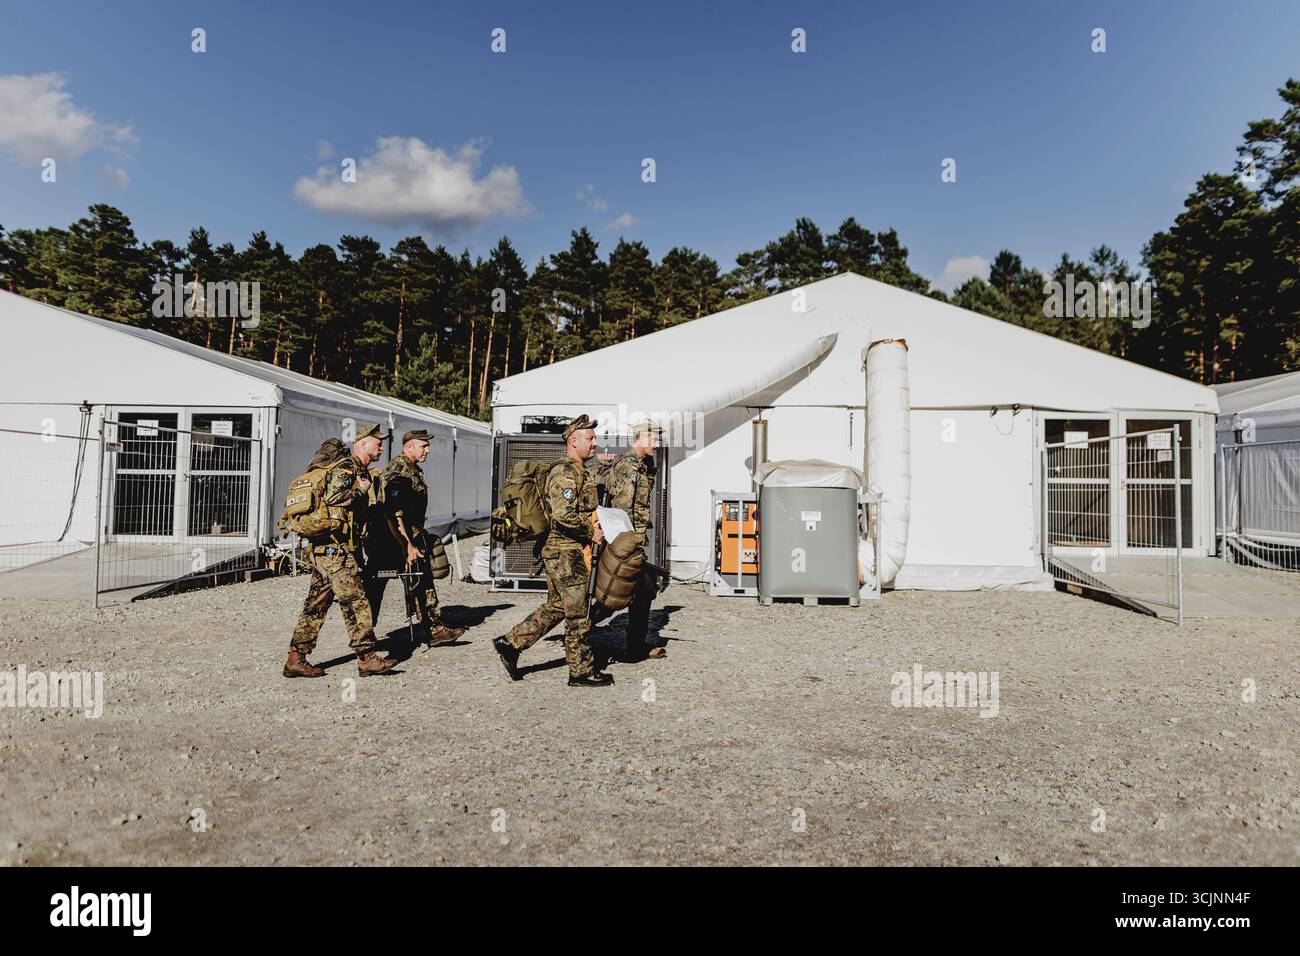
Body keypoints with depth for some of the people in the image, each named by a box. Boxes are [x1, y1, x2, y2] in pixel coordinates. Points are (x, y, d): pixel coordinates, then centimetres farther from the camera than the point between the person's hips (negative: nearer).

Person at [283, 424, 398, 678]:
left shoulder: (358, 470, 21)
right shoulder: (346, 467, -10)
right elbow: (333, 496, -26)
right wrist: (361, 490, -14)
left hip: (322, 548, 10)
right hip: (336, 548, -10)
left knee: (317, 604, 11)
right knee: (356, 602, -6)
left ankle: (296, 659, 16)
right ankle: (367, 658, -1)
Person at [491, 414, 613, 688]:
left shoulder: (579, 471, 17)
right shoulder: (565, 472, -17)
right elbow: (564, 515, -28)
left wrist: (594, 529, 14)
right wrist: (592, 532, -17)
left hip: (563, 552, 10)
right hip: (567, 554, -10)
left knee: (556, 607, 17)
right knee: (578, 613, 0)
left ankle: (511, 643, 20)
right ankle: (582, 671, 12)